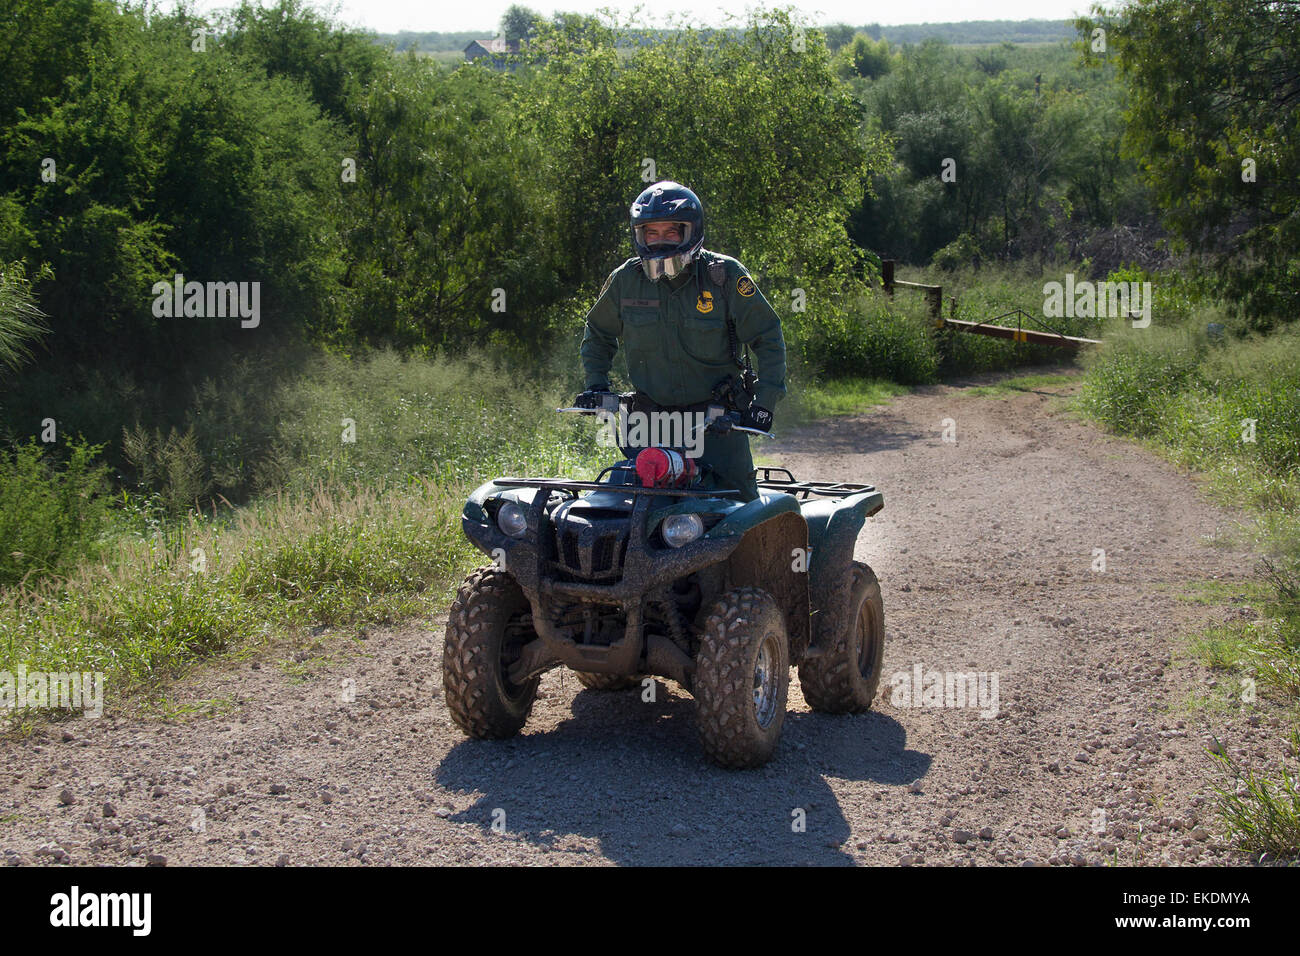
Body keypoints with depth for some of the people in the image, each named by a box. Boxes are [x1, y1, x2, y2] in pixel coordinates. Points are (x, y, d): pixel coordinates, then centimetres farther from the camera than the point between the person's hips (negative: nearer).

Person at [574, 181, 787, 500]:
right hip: (649, 414, 2)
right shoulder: (625, 280, 2)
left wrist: (764, 401, -9)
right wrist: (596, 385, 9)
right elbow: (598, 333, 21)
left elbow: (768, 338, 0)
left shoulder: (724, 276, -6)